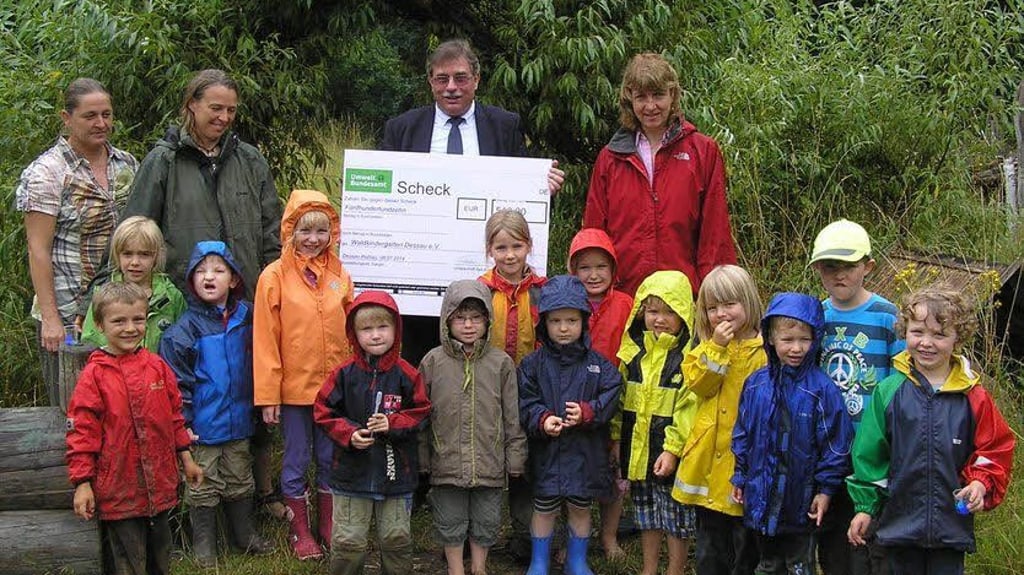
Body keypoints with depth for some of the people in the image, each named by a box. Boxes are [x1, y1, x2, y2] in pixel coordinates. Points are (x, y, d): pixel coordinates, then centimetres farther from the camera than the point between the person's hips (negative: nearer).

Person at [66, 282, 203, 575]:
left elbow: (174, 416, 13)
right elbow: (81, 431, -9)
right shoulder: (94, 375, -9)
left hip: (160, 484, 4)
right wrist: (82, 484, -12)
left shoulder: (157, 366, 4)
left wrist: (186, 460, 16)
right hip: (119, 489, -4)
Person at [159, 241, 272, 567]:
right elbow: (176, 378, -12)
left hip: (239, 421, 4)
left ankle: (244, 534, 33)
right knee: (205, 487, 7)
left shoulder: (246, 317, 1)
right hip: (203, 426, -4)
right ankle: (203, 544, 20)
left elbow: (255, 363, 16)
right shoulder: (186, 328, -13)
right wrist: (182, 421, -13)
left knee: (240, 481, 18)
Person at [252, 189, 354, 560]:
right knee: (297, 460, 8)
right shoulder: (275, 276, -7)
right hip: (294, 387, -3)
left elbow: (352, 332, 9)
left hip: (333, 387, 3)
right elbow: (265, 340, -8)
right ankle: (300, 532, 23)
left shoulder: (339, 276, 3)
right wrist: (267, 395, -10)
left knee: (330, 458, 14)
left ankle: (327, 527, 29)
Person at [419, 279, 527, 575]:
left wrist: (515, 458, 2)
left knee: (485, 522, 14)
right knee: (450, 522, 12)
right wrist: (422, 459, 2)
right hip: (447, 461, 0)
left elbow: (513, 416, 2)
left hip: (489, 462, 1)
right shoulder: (433, 361, -2)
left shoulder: (501, 363, -2)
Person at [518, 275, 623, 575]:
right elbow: (525, 403, -6)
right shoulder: (533, 364, -2)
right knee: (544, 508, 9)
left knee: (580, 506, 14)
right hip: (546, 449, -1)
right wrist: (543, 420, -22)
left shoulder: (598, 364, 0)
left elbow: (610, 396, -5)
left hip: (585, 449, 1)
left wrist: (587, 413, -20)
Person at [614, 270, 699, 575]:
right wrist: (617, 437, 11)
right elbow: (621, 398, 13)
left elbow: (689, 407, -17)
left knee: (677, 517, 6)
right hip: (638, 449, 6)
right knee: (647, 516, 19)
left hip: (671, 455, -6)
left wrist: (673, 449, -19)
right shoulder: (634, 350, 6)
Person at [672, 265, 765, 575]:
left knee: (745, 538, 7)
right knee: (710, 538, 15)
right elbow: (697, 384, -6)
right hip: (709, 455, 4)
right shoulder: (706, 348, 9)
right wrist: (716, 347, -14)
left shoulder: (765, 350, -7)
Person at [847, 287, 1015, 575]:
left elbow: (995, 448, 6)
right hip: (899, 522, 0)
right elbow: (869, 453, 2)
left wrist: (982, 483, -11)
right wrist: (865, 507, 1)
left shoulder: (973, 397, -1)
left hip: (952, 526, 0)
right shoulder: (888, 392, -2)